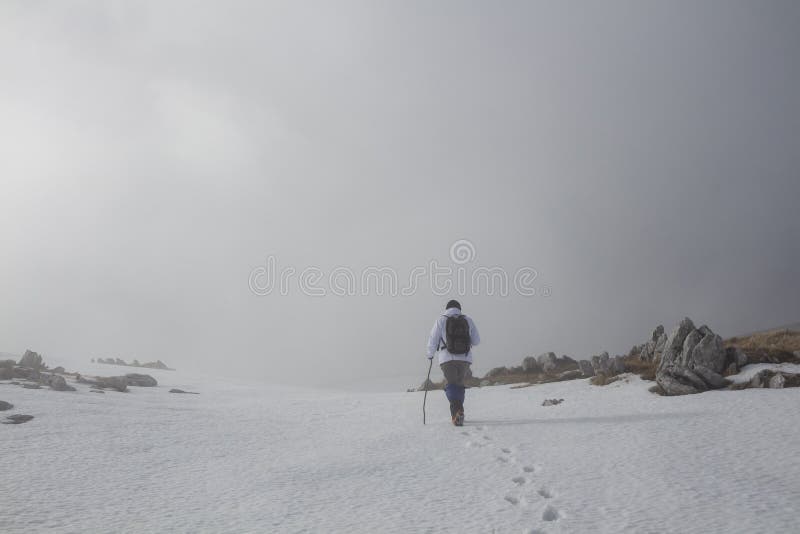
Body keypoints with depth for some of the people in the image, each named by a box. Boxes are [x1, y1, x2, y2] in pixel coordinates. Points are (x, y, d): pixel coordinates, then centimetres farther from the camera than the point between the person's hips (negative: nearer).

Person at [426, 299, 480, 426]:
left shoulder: (441, 321, 2)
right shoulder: (468, 320, 8)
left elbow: (433, 341, 0)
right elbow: (476, 340, 9)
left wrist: (430, 354, 17)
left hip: (447, 359, -2)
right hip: (465, 358, 3)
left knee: (450, 385, 1)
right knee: (459, 384, 18)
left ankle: (456, 408, -23)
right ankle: (459, 412, 19)